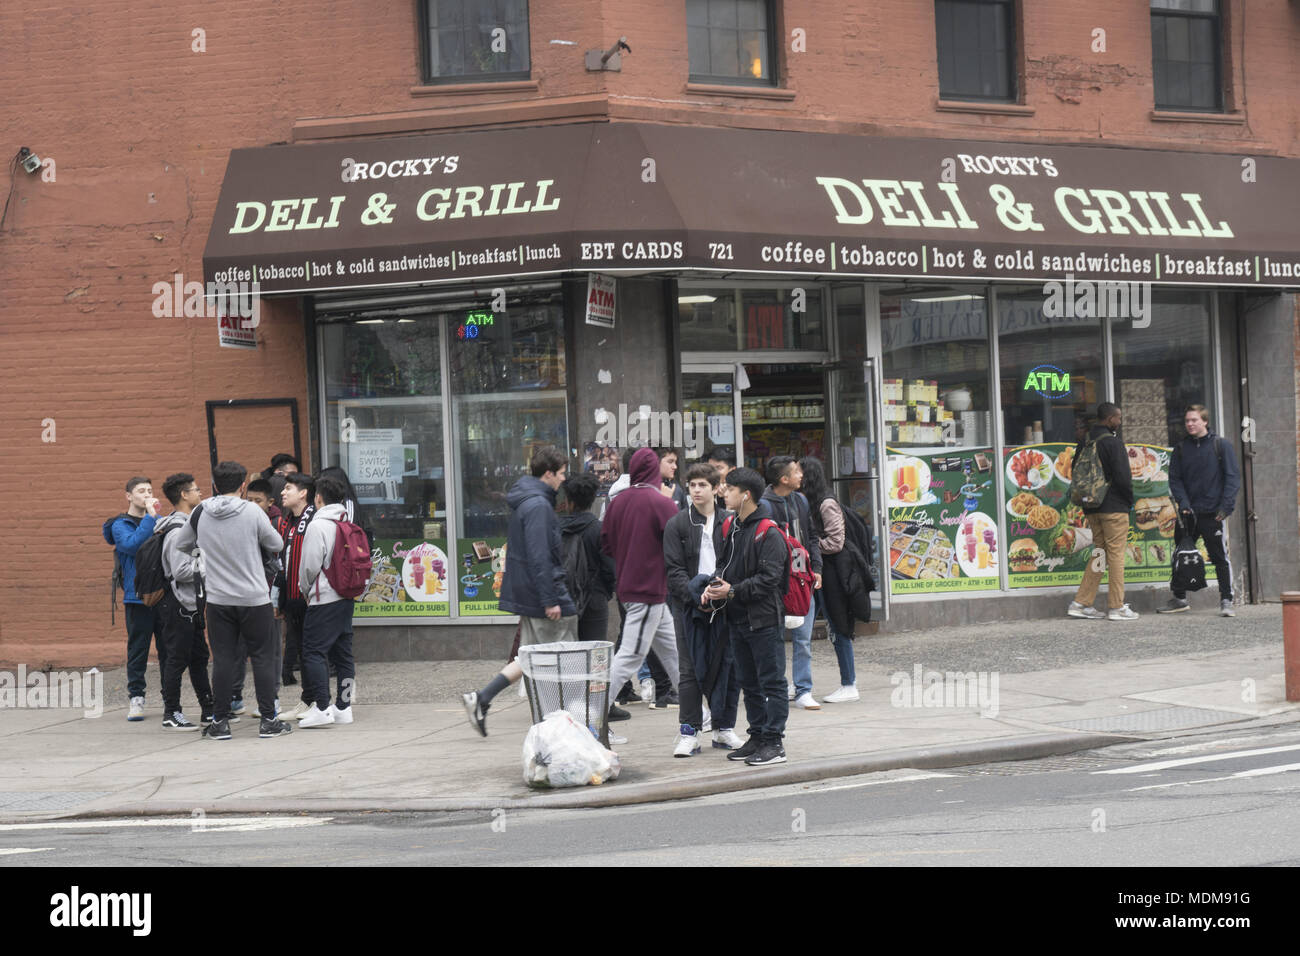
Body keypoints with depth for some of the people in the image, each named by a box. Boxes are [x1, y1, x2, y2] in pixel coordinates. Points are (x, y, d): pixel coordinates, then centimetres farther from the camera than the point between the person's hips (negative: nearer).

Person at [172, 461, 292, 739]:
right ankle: (268, 720, 7)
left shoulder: (199, 514, 0)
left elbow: (181, 546, 14)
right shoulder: (252, 512, -10)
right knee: (263, 657, 6)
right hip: (254, 598, -3)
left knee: (222, 659, 7)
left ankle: (220, 721, 9)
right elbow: (277, 545, 0)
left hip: (218, 599, 3)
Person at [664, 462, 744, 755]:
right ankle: (690, 733, 3)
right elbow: (674, 569, -3)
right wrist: (696, 596, -16)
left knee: (728, 668, 5)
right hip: (689, 607, -2)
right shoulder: (677, 525, 3)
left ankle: (724, 728, 16)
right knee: (690, 671, -1)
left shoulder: (729, 523, 8)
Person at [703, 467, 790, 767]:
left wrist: (733, 591, -20)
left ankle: (774, 742, 2)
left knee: (771, 681, -2)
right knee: (748, 682, 15)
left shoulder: (768, 531, -14)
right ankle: (757, 737, 24)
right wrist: (714, 585, 2)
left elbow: (770, 577, -19)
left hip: (763, 618, -9)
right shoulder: (733, 528, 12)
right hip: (737, 618, 9)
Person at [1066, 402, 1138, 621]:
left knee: (1098, 552, 14)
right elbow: (1122, 477, -15)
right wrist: (1129, 500, -2)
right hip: (1114, 508, -7)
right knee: (1116, 554, -2)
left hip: (1091, 507, 7)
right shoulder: (1113, 442, -13)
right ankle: (1117, 607, 0)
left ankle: (1081, 603, 10)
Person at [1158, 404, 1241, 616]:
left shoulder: (1221, 446, 0)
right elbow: (1174, 479, 7)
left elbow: (1232, 478, -3)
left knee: (1220, 558, -3)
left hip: (1212, 513, -4)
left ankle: (1226, 601, 3)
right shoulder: (1181, 449, 10)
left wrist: (1225, 506, -13)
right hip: (1187, 513, 4)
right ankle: (1179, 598, 21)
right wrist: (1183, 502, -9)